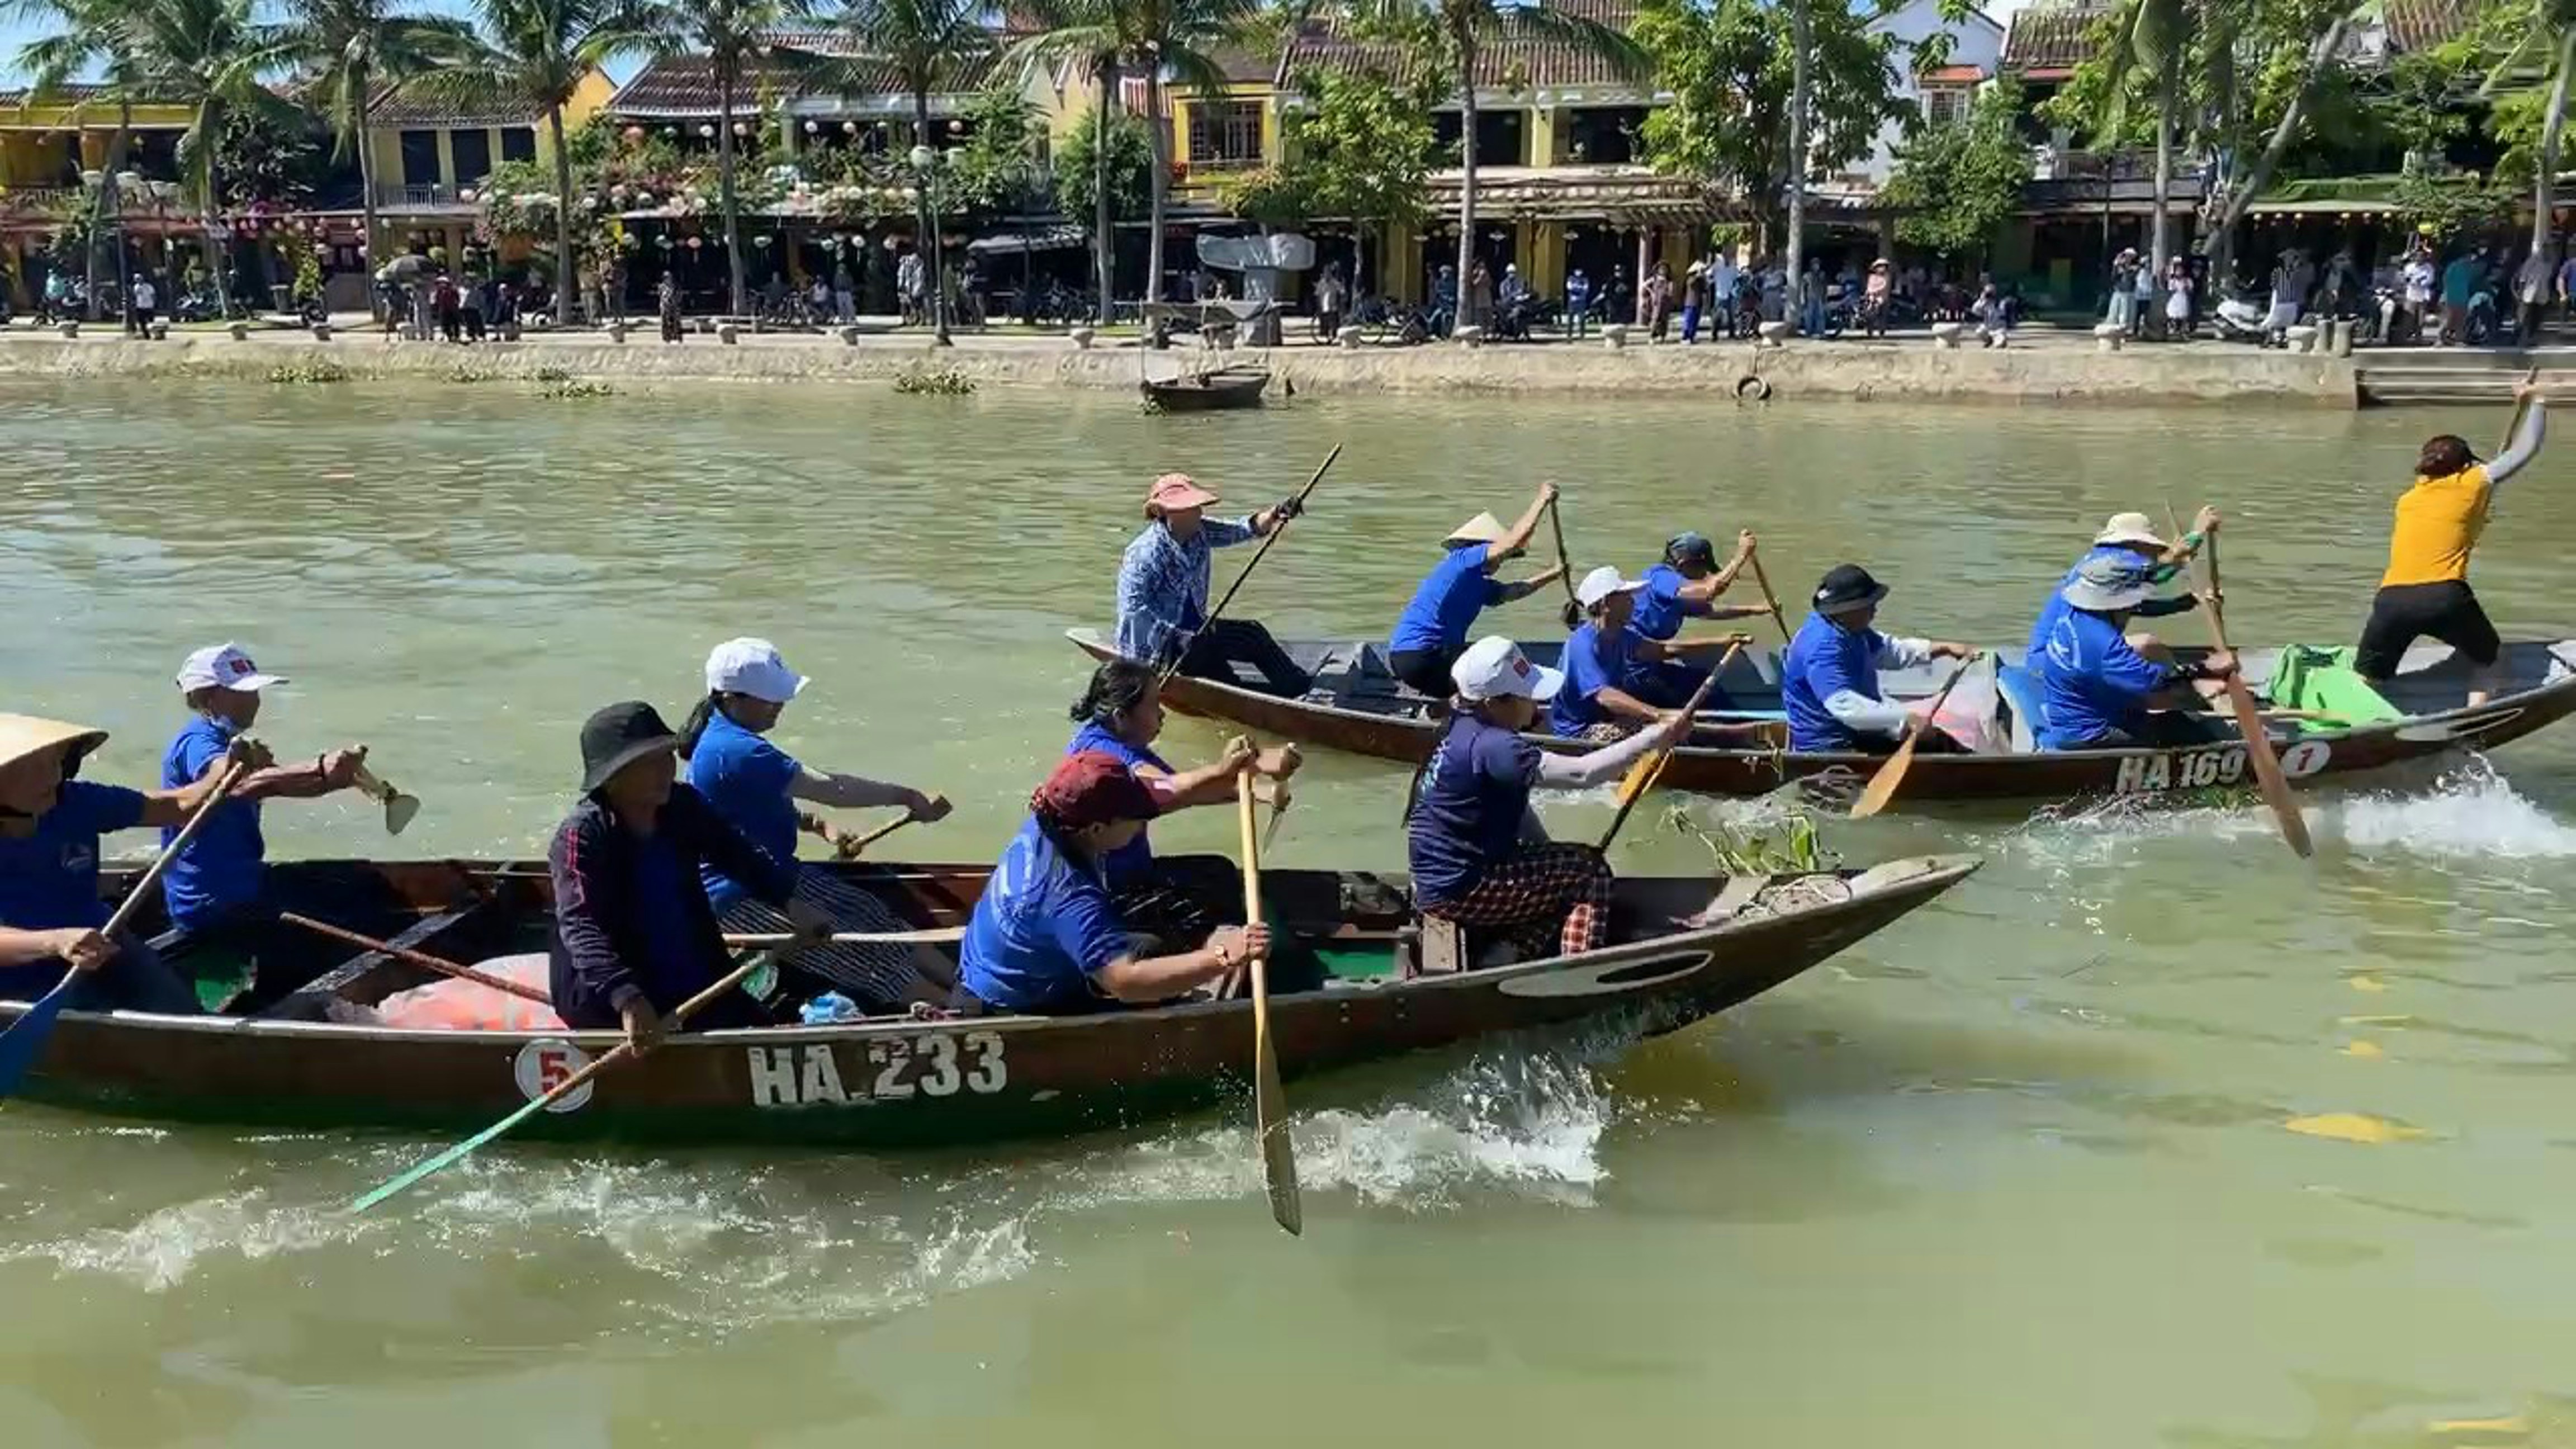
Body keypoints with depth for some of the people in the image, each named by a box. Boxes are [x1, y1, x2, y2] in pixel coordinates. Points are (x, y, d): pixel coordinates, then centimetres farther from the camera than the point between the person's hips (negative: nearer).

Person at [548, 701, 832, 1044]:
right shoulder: (582, 836, -18)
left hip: (697, 986, 7)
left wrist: (789, 902, -3)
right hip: (603, 1000, -7)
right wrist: (628, 1001, -43)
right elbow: (580, 927, -29)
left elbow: (737, 854, 13)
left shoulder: (682, 806, 0)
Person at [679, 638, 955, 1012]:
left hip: (766, 875, 10)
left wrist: (818, 826, 4)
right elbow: (830, 788, -25)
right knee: (867, 952, -11)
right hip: (742, 898, -10)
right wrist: (907, 797, -17)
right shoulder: (736, 752, -26)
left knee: (882, 925, 4)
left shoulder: (723, 735, 7)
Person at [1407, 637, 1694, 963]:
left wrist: (1550, 856, 3)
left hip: (1445, 876, 10)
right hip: (1457, 892, -10)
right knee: (1591, 872, -5)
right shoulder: (1489, 746, -24)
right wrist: (1655, 738, -27)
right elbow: (1579, 773, -30)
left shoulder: (1465, 729, 7)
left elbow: (1514, 806, 13)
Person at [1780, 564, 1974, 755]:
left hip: (1855, 732, 11)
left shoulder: (1849, 631, 6)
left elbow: (1887, 650, 24)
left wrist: (1944, 648, 17)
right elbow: (1845, 706, -39)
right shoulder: (1823, 647, -28)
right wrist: (1907, 720, -41)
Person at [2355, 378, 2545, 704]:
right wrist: (2533, 403, 38)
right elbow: (2524, 450, 25)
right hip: (2445, 596, -2)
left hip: (2391, 598, 3)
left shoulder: (2407, 500, 24)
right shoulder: (2474, 483, 15)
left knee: (2367, 682, 13)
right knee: (2492, 661, 21)